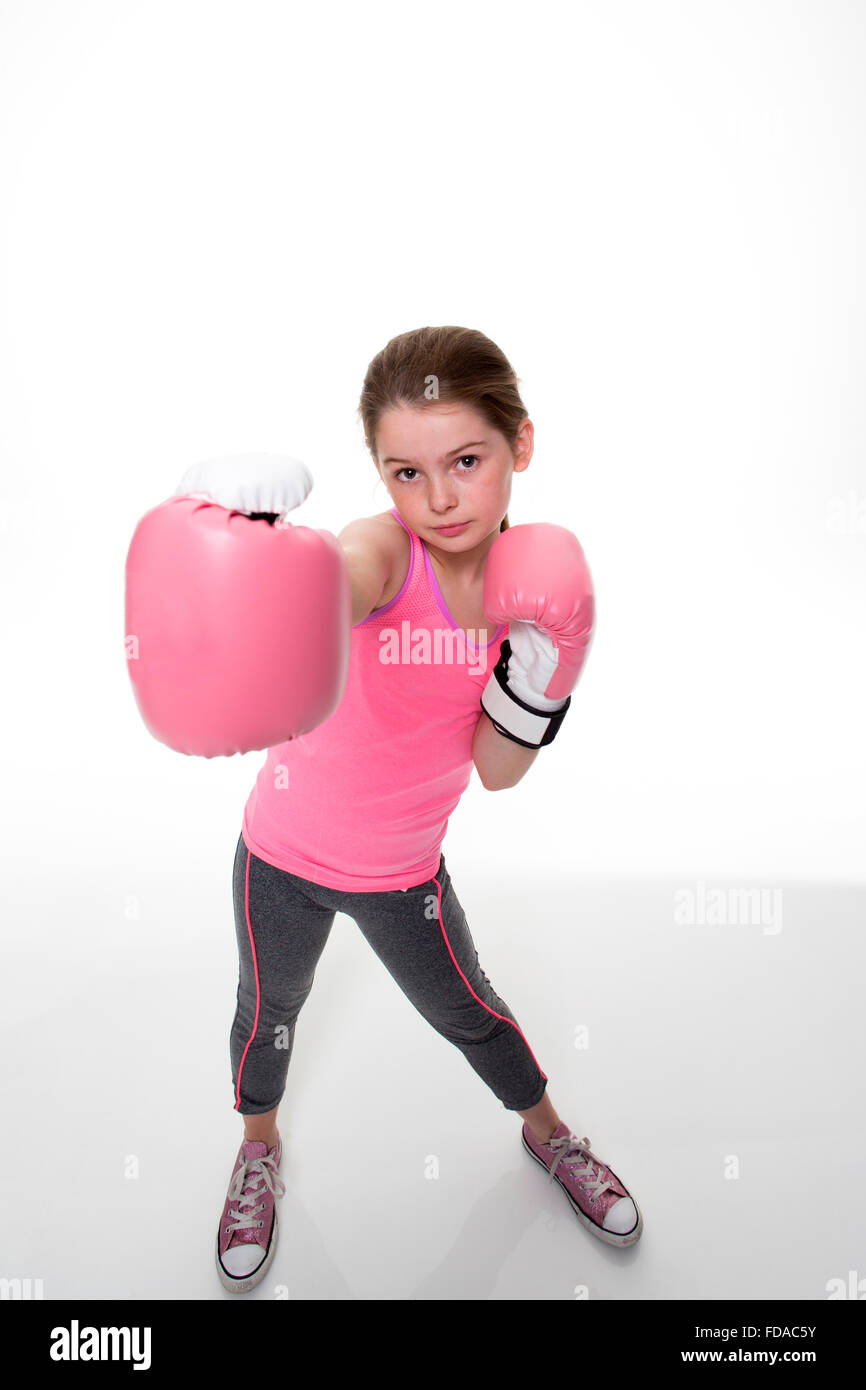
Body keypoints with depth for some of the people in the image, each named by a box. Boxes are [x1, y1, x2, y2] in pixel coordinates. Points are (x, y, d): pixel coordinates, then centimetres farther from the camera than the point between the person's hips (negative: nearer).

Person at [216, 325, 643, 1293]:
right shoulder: (383, 550, -27)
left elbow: (498, 771, -11)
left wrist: (539, 658, -27)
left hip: (405, 868, 3)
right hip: (287, 851, -2)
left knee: (466, 1009, 22)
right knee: (269, 1010, 21)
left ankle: (545, 1130, 53)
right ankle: (259, 1145, 54)